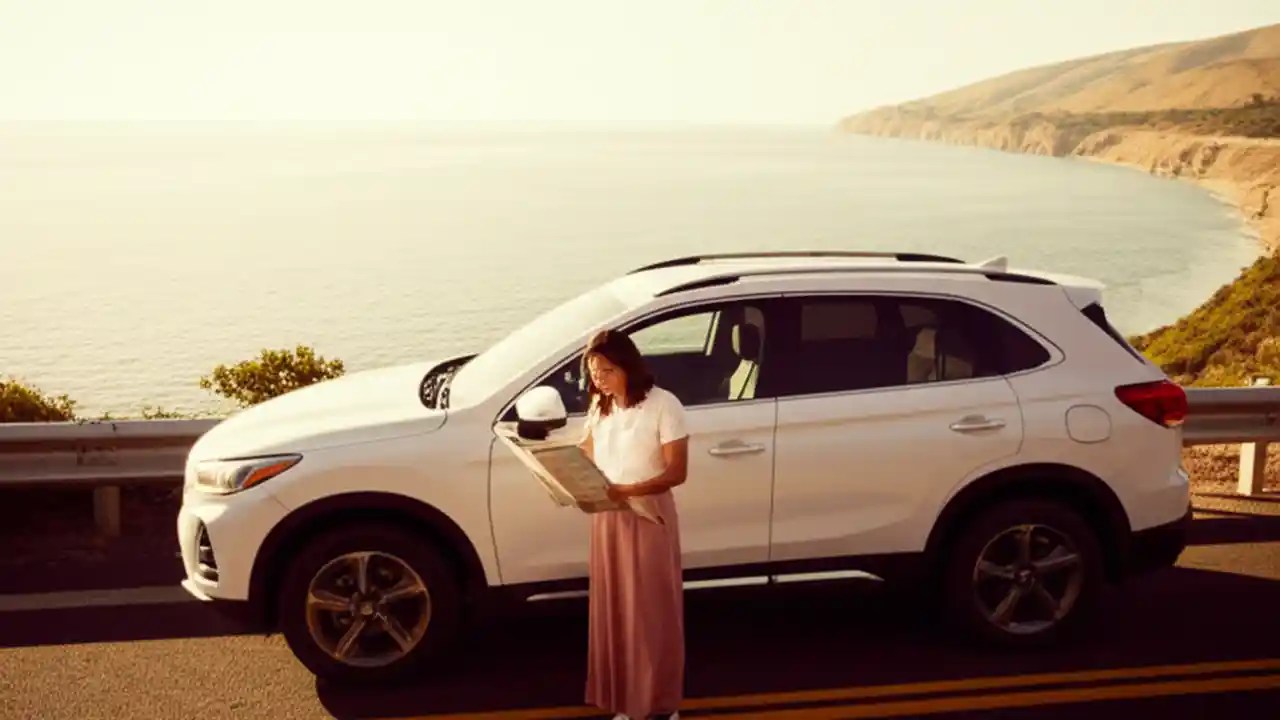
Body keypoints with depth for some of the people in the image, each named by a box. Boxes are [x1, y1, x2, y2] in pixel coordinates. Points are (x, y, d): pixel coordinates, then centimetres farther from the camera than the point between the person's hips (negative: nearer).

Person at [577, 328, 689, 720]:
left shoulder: (663, 404, -13)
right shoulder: (599, 407, 7)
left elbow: (676, 471, -15)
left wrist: (626, 491, -26)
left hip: (648, 517, -6)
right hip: (606, 518, 6)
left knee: (651, 613, 0)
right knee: (614, 611, 8)